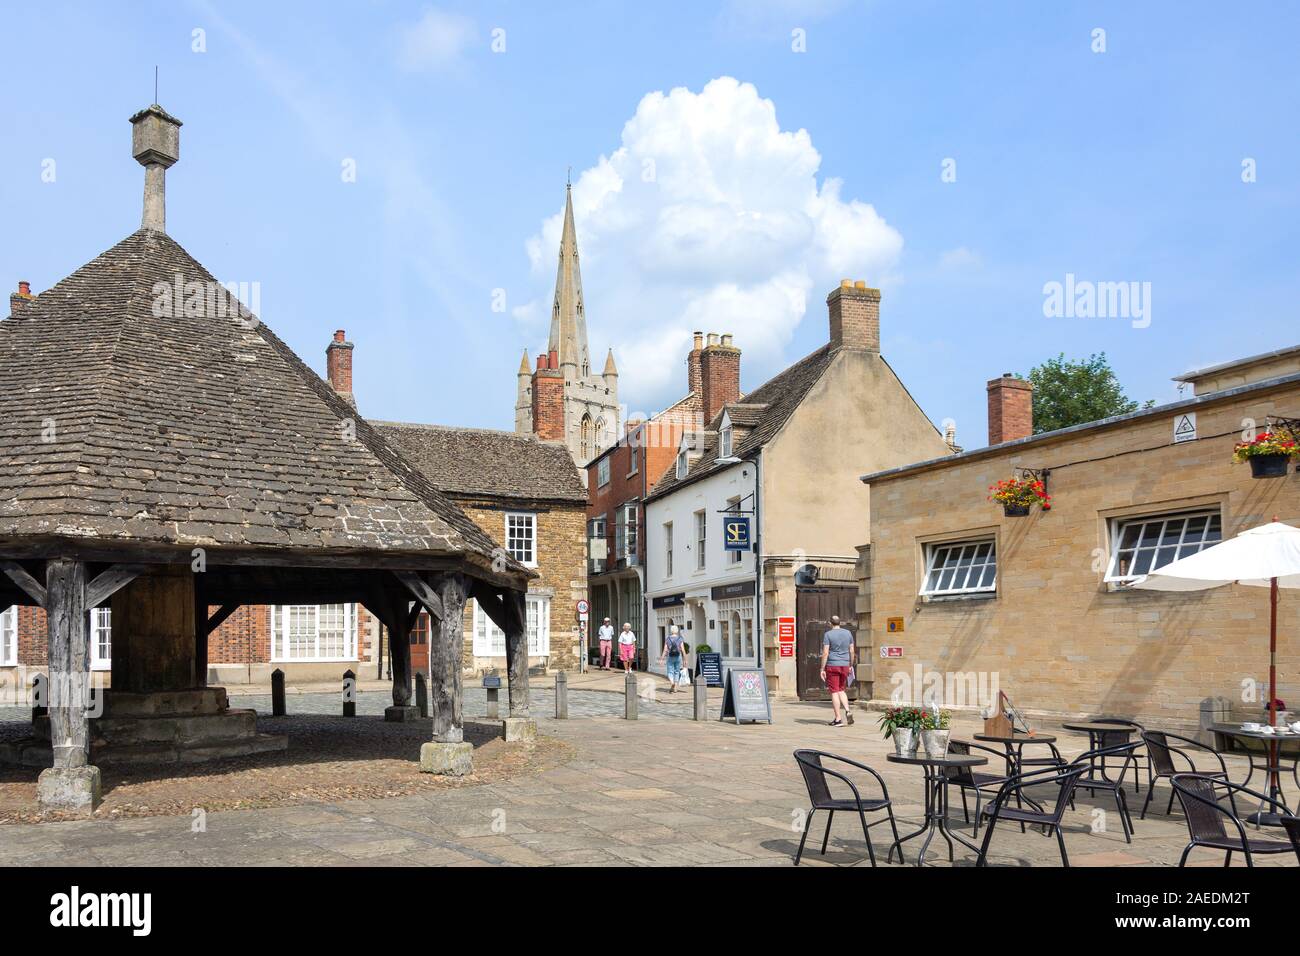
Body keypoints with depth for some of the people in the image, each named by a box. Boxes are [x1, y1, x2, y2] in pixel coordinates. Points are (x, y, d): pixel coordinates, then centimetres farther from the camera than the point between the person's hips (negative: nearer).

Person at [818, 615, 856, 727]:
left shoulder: (828, 634, -7)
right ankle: (847, 711, -3)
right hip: (844, 666, 5)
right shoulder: (848, 633, 7)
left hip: (832, 666, -5)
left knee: (834, 691, 0)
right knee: (841, 690, 19)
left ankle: (838, 719, -1)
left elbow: (825, 653, -12)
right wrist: (851, 665, 19)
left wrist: (822, 669, -9)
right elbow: (852, 651, 9)